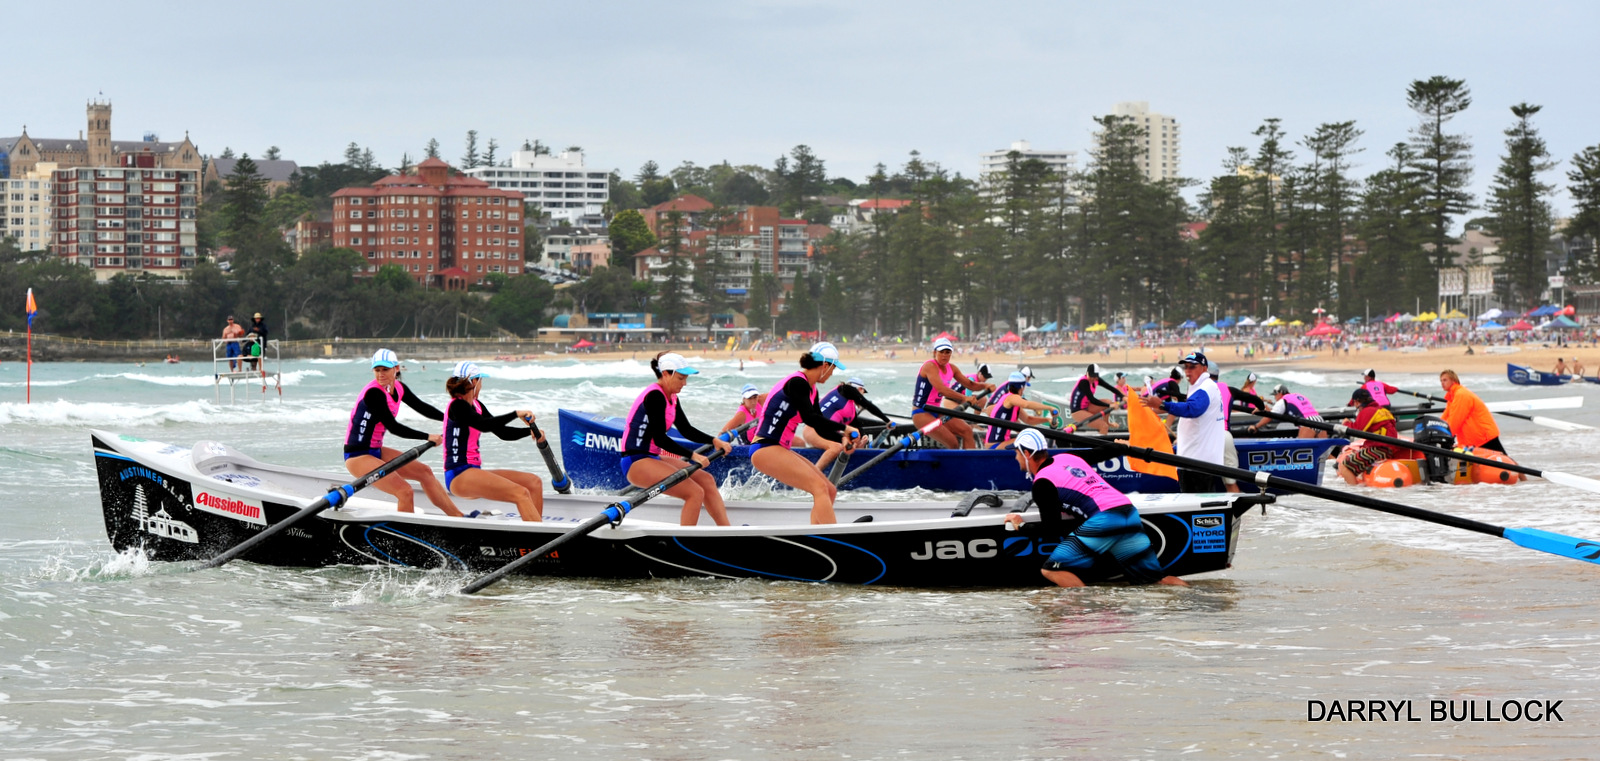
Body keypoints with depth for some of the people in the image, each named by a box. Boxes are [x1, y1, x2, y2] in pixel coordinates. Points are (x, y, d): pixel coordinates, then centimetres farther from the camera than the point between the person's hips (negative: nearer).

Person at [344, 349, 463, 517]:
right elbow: (393, 427, -21)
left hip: (375, 451, 10)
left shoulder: (398, 388, 4)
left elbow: (422, 407, 14)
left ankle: (458, 517, 16)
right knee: (404, 491, -20)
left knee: (424, 471, 11)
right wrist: (428, 437, -16)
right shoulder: (373, 393, -22)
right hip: (357, 456, -10)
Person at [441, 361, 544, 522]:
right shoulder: (457, 406, -9)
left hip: (474, 471, 10)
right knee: (521, 493, -25)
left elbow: (502, 432, 18)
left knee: (534, 482, 2)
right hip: (459, 476, -10)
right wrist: (516, 414, -22)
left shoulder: (477, 406, 19)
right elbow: (484, 426, -25)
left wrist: (530, 431, 4)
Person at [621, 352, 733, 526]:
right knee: (695, 493, -18)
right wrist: (693, 456, -18)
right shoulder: (655, 396, -18)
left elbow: (686, 430, 18)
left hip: (652, 459, 10)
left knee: (706, 479, 5)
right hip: (636, 462, -10)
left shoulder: (671, 398, 13)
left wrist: (714, 441, 4)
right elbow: (660, 439, -20)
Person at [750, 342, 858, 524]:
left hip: (779, 450, 11)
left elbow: (820, 426, 19)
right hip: (765, 449, -11)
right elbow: (809, 418, -24)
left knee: (830, 491, 6)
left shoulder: (811, 389, 16)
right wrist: (844, 428, -16)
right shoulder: (797, 382, -14)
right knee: (820, 488, -22)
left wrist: (842, 438, 0)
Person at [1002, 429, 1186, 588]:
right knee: (1158, 580, 10)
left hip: (1103, 521, -8)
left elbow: (1052, 530, 0)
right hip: (1131, 514, 8)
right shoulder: (1066, 457, 23)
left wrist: (1021, 525, 15)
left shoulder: (1043, 483, 2)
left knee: (1052, 570, -5)